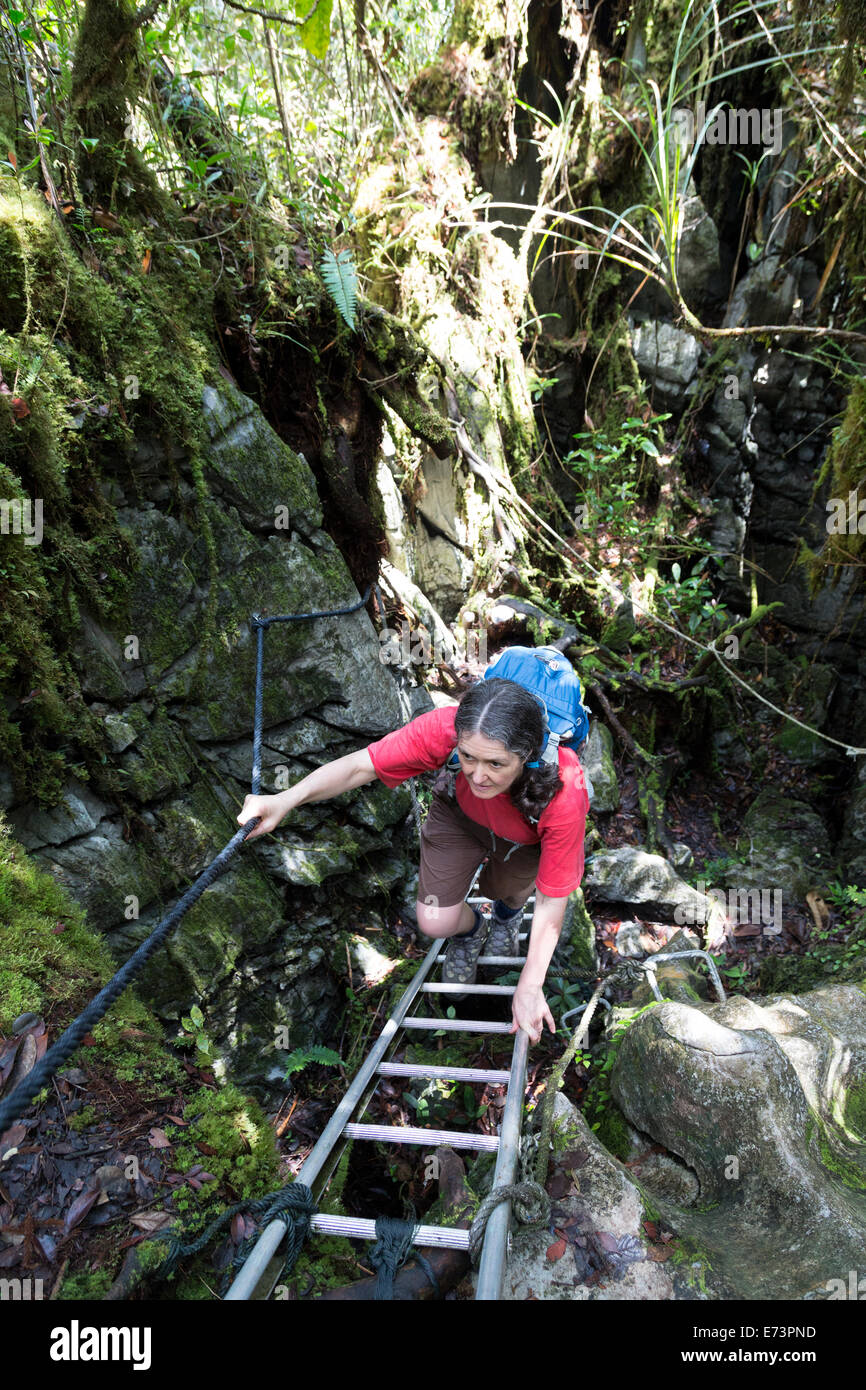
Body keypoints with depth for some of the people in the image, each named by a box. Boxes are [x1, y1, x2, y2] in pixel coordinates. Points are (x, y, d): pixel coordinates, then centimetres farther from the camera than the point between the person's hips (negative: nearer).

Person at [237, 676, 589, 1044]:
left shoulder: (565, 795, -42)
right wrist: (284, 800, -50)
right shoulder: (446, 729, -42)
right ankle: (469, 931, 31)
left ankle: (508, 915, 34)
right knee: (435, 921, -8)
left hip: (528, 834, 0)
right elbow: (358, 766, -34)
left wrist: (530, 988, -26)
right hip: (459, 811, 0)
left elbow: (551, 903, -30)